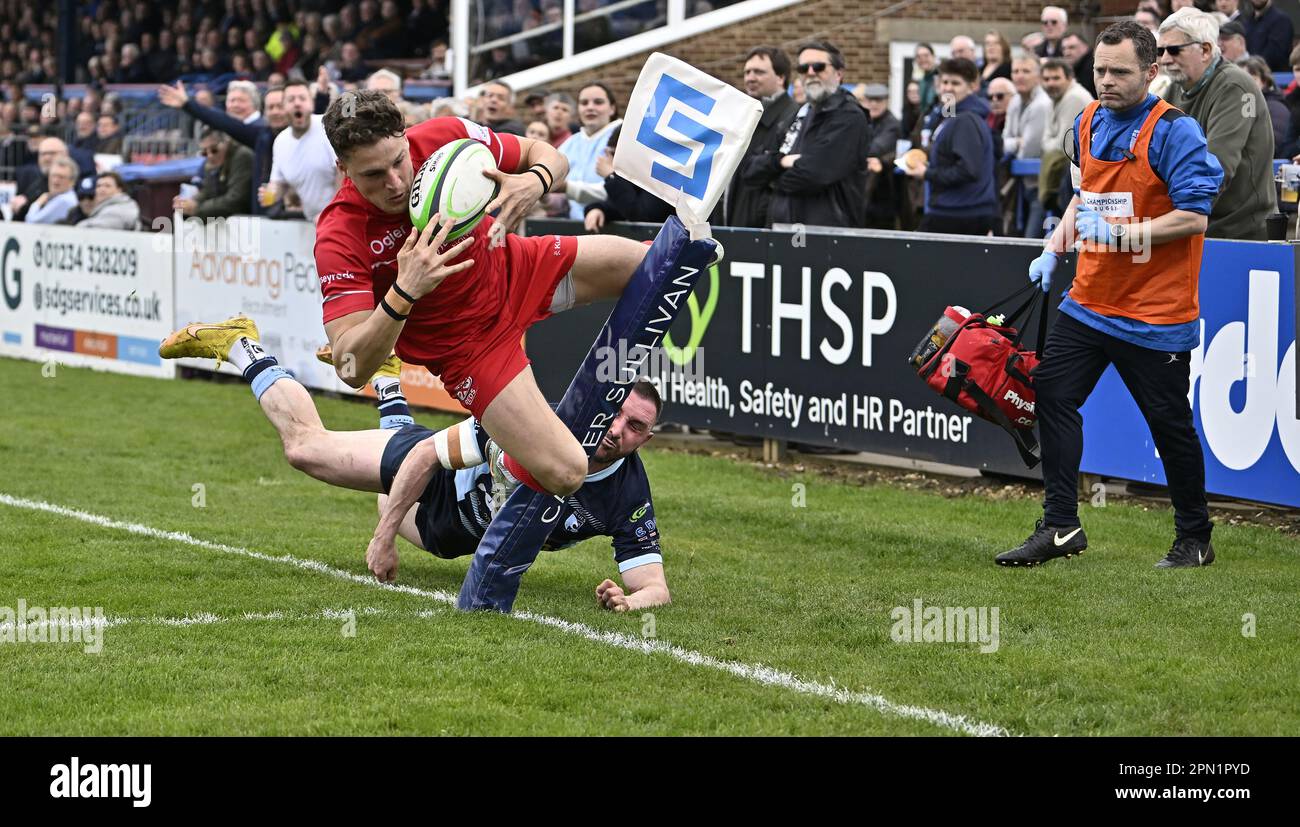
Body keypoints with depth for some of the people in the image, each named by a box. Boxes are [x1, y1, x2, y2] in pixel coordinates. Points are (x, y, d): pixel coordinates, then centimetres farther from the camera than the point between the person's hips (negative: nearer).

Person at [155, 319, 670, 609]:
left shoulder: (629, 502, -35)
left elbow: (656, 586, -31)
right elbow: (426, 453, -29)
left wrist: (629, 600, -56)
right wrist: (385, 536, -30)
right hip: (437, 473, -4)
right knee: (305, 442, 4)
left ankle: (383, 375, 56)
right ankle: (239, 346, 29)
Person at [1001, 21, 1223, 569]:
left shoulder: (1174, 132, -14)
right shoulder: (1088, 124, 8)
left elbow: (1194, 217, -20)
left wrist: (1123, 234, -26)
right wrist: (1054, 250, 12)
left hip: (1154, 315, -7)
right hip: (1089, 299, 7)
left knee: (1170, 424, 1)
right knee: (1051, 395, 1)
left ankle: (1194, 540, 16)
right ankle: (1060, 528, 7)